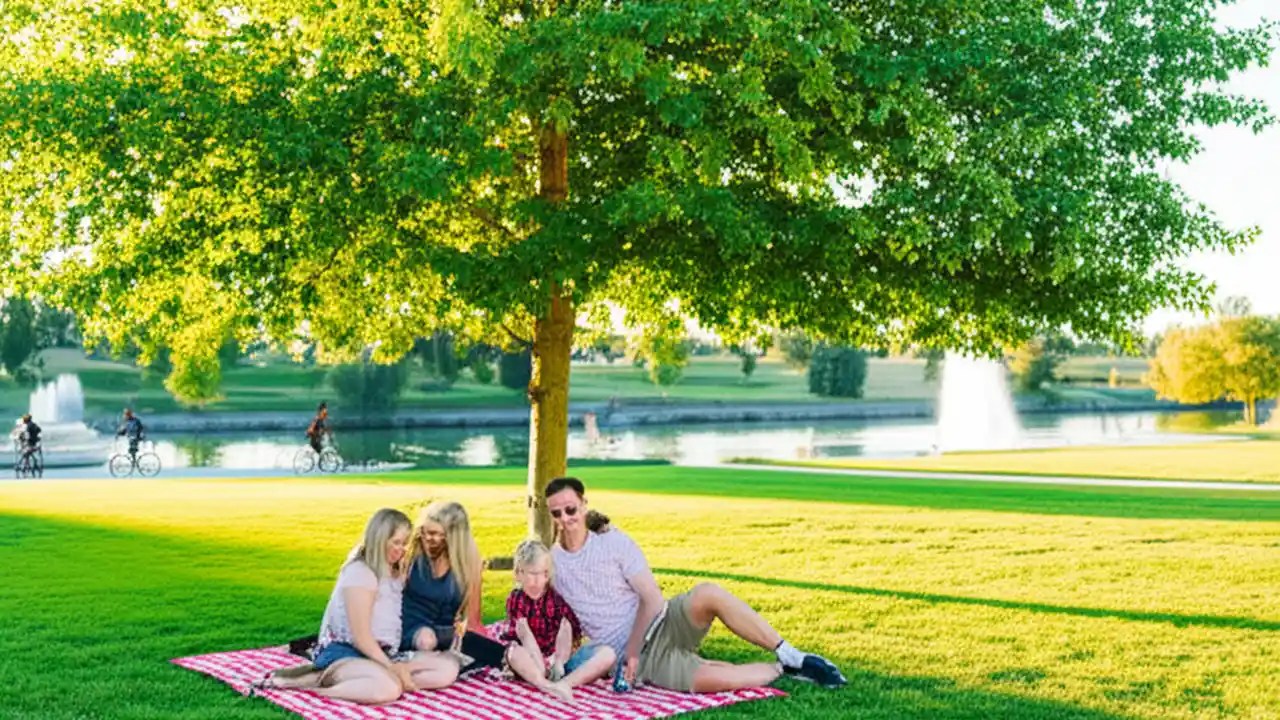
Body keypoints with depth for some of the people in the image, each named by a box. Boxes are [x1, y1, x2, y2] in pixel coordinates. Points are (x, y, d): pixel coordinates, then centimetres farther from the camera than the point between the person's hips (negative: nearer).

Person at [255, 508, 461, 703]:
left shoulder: (394, 573, 16)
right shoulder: (359, 572, -10)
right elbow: (361, 636, -15)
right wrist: (392, 668, -15)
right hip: (343, 653, -10)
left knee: (449, 667, -12)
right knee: (388, 687, -41)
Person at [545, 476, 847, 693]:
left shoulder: (614, 541, 0)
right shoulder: (551, 563, 3)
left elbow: (653, 600, -7)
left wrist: (630, 651, -16)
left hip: (662, 626, 1)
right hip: (645, 658, -1)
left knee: (708, 593, -36)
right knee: (718, 680, -32)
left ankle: (790, 658, -21)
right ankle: (782, 670, -4)